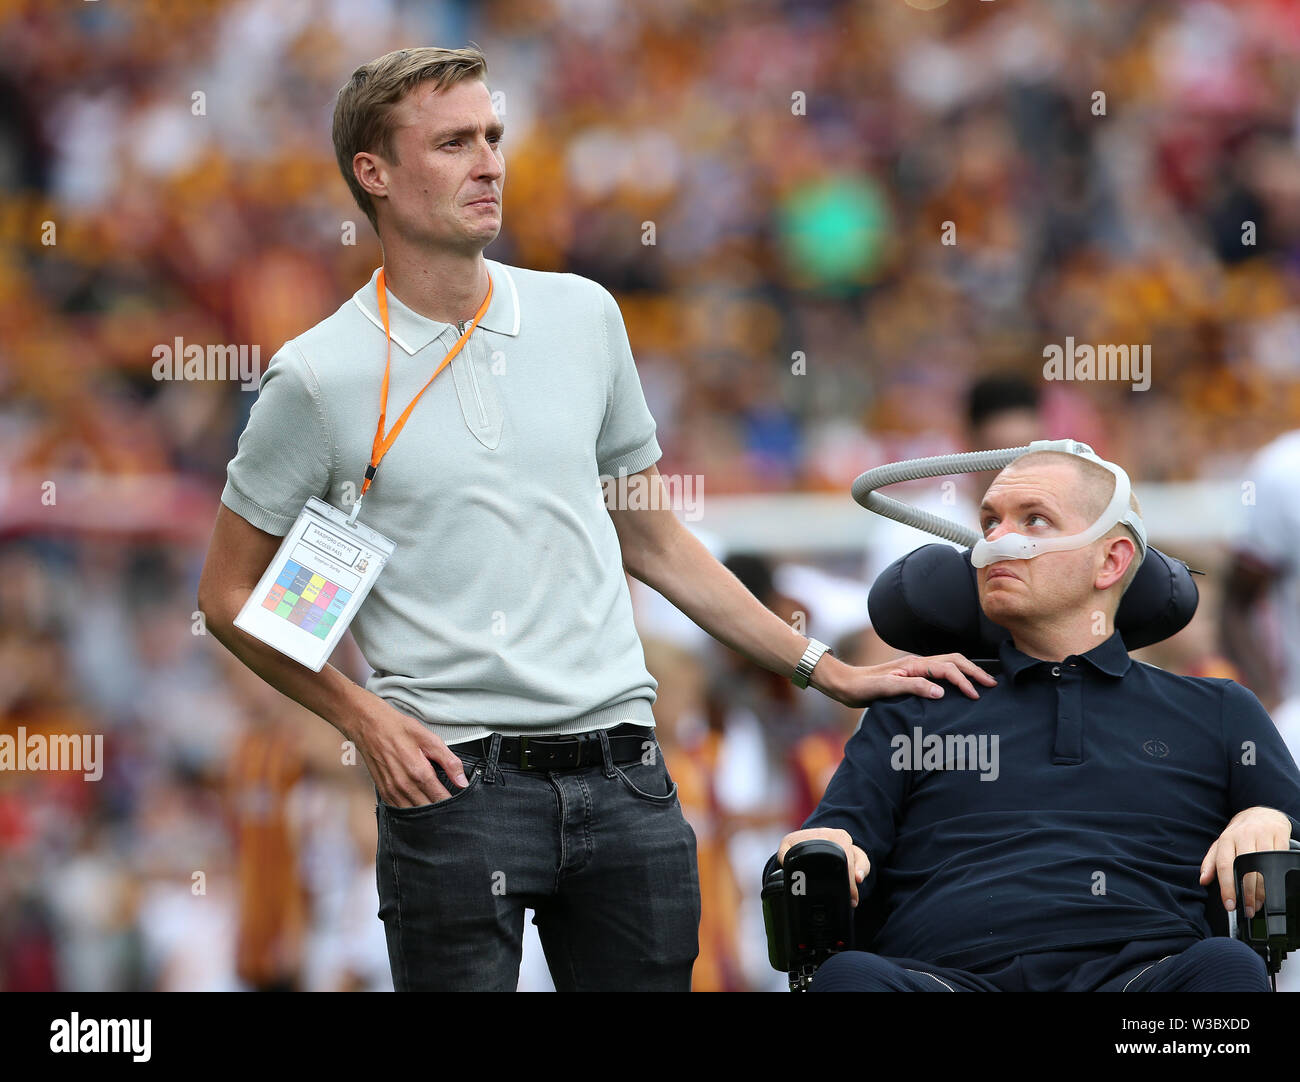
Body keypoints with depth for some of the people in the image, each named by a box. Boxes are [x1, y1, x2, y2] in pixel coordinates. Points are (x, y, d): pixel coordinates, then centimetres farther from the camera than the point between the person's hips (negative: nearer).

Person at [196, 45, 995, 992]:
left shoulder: (583, 317, 11)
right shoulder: (318, 378, -2)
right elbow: (231, 595, 5)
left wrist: (821, 669, 18)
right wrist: (361, 716, -8)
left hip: (623, 773, 4)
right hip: (455, 778, -4)